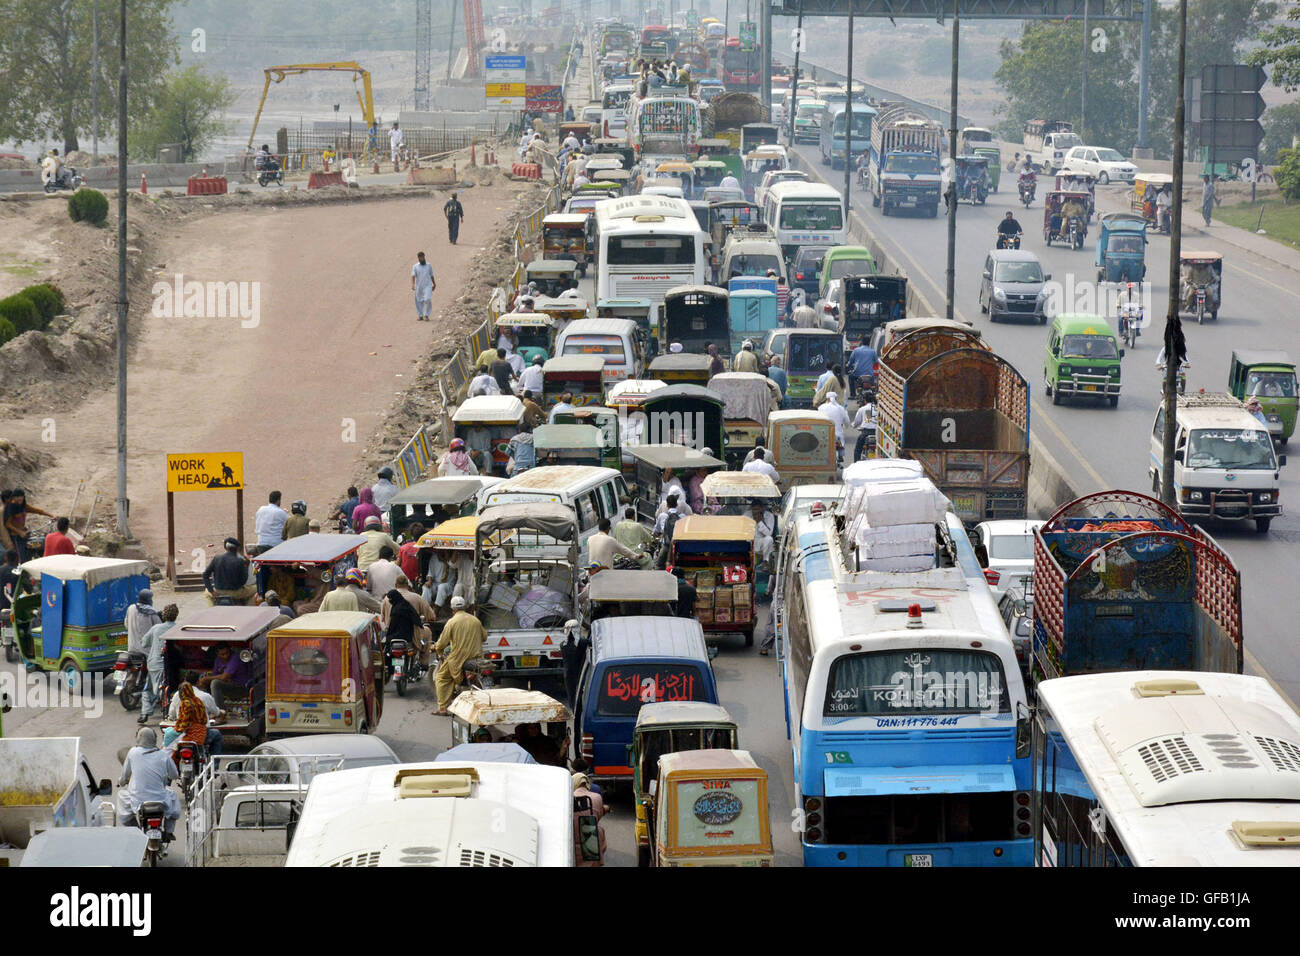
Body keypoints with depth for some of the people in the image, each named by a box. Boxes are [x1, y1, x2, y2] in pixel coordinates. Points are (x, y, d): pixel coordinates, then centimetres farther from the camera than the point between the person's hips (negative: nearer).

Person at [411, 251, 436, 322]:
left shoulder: (429, 266, 8)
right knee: (419, 301, 5)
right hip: (419, 286, 1)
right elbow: (413, 276, -9)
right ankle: (420, 315, 16)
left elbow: (431, 276, 17)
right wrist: (413, 284, -23)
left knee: (427, 300, -14)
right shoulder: (415, 267, 2)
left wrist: (434, 284, 23)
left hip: (427, 286, -1)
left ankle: (426, 315, -7)